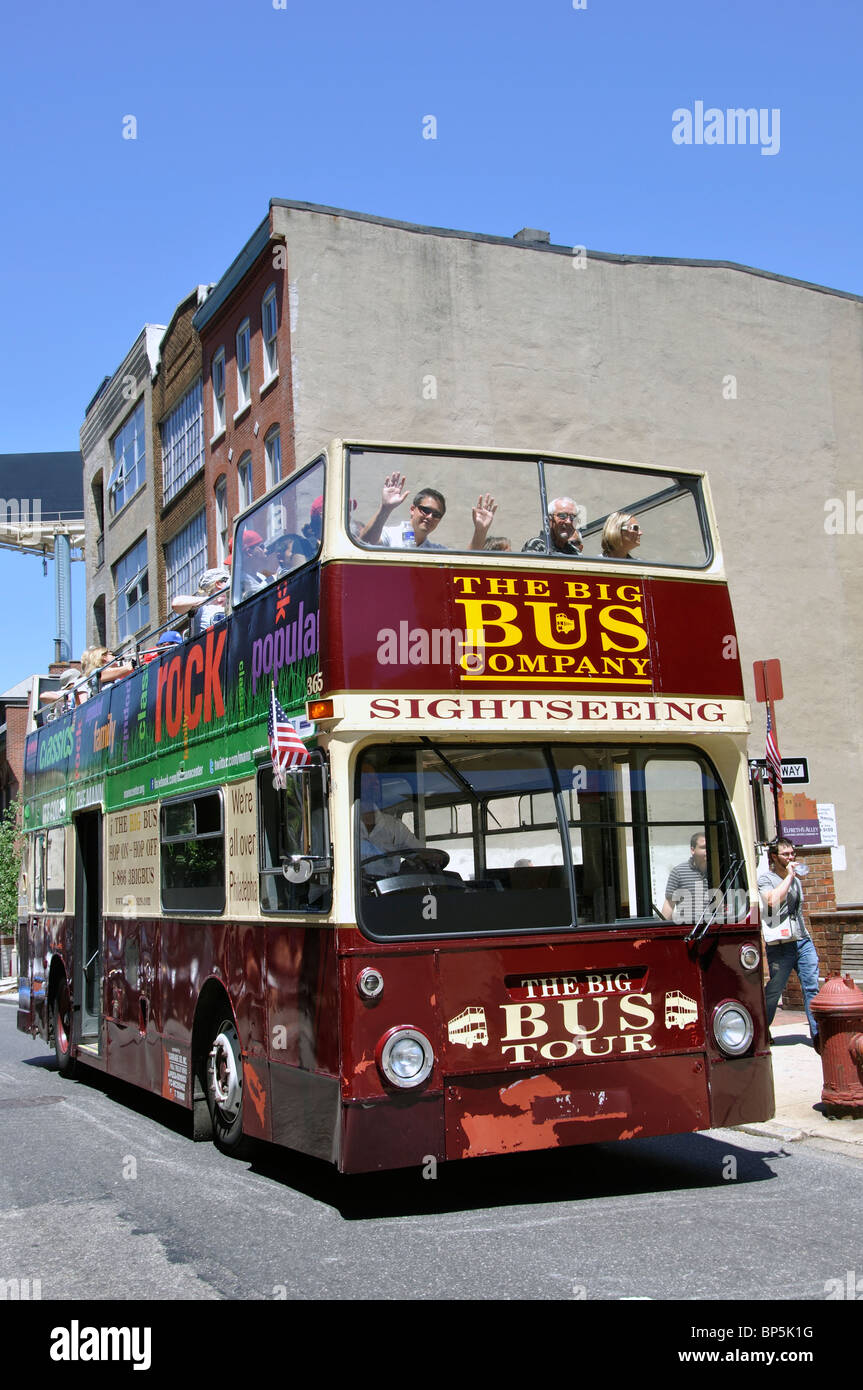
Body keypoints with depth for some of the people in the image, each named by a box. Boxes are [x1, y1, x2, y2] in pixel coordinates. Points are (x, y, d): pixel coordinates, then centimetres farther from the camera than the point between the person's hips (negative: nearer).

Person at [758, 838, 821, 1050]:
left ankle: (818, 1035, -5)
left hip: (803, 941, 6)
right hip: (780, 945, -6)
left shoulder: (796, 880, 19)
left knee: (812, 988, -5)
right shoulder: (765, 879, -2)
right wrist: (789, 876, -14)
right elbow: (773, 900, -23)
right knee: (773, 991, 2)